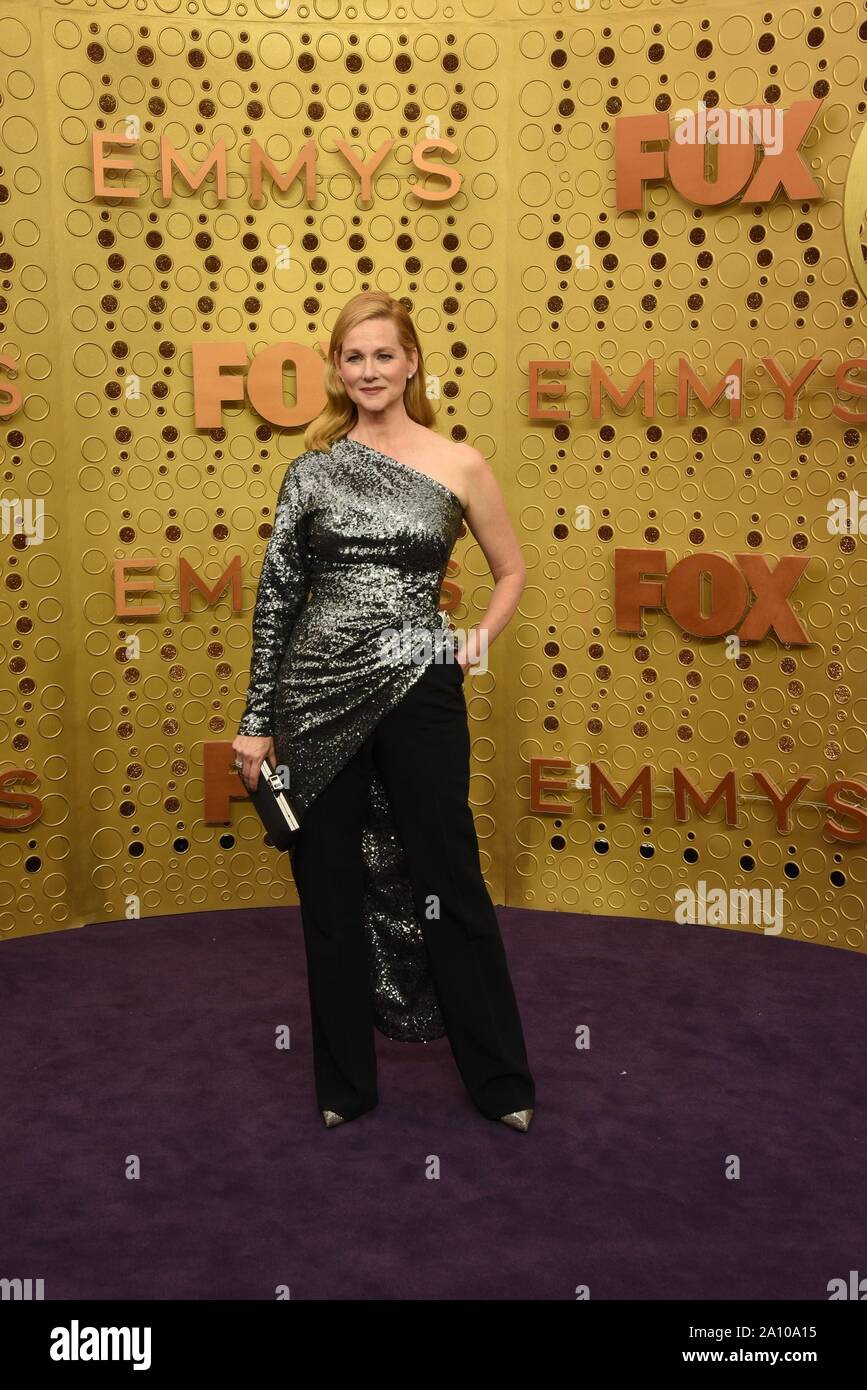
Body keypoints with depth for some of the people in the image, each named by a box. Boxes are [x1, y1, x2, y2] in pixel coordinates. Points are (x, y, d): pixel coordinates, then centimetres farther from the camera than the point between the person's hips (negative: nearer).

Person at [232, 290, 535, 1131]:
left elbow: (511, 571, 14)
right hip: (320, 696, 2)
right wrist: (256, 721, 1)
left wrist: (477, 643, -2)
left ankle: (501, 1083, 21)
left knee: (449, 883, 5)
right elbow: (277, 593, 4)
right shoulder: (314, 468, 5)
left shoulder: (458, 465, 2)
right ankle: (346, 1085, 25)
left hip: (417, 691, -1)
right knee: (331, 892, 9)